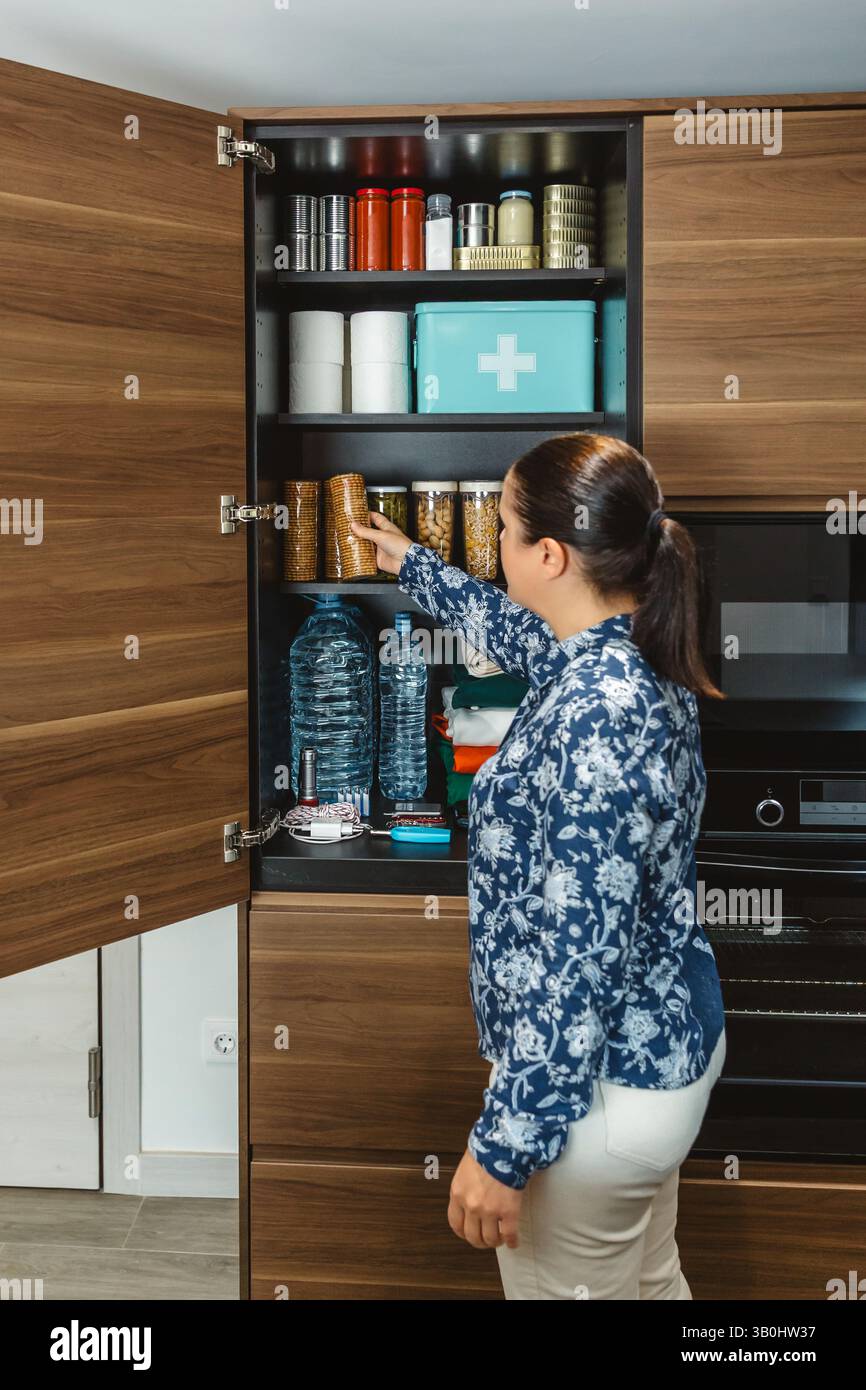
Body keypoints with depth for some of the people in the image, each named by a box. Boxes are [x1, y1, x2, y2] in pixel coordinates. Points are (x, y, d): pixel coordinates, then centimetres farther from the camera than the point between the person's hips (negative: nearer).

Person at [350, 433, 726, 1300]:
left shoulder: (594, 717, -30)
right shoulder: (632, 657, -1)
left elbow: (577, 961, -29)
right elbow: (509, 627, 24)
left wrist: (503, 1147, -22)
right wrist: (412, 565, 39)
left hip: (595, 1085, -9)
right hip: (671, 1040, 9)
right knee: (650, 1280, 25)